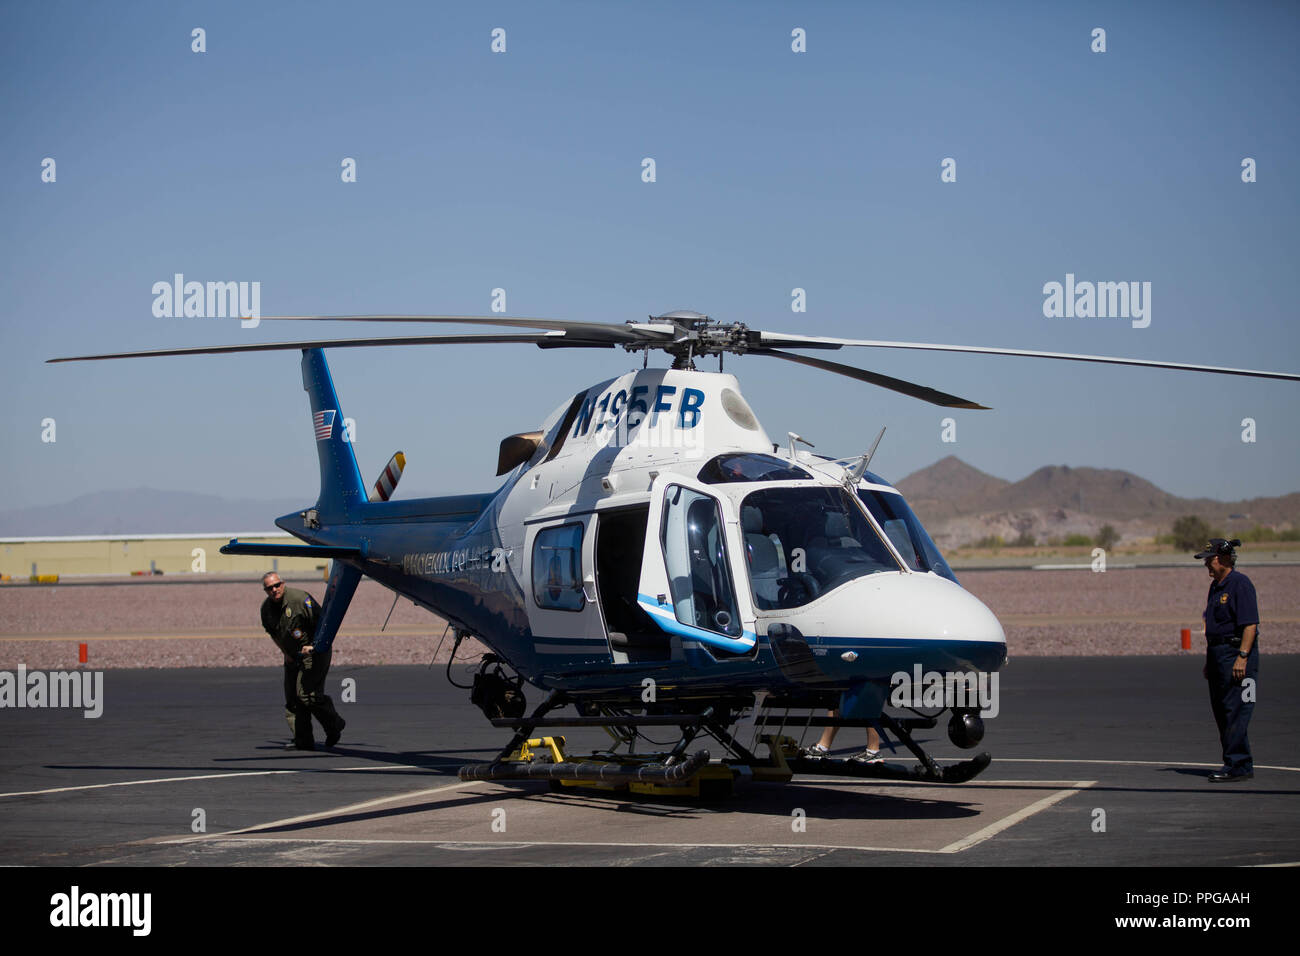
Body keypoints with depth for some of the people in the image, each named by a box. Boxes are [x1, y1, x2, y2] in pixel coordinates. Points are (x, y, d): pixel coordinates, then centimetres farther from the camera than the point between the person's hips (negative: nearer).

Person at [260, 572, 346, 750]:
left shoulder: (299, 598, -20)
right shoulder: (266, 608, 2)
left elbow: (322, 623, -17)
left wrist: (314, 646, -19)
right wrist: (285, 653, 11)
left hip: (314, 651, -7)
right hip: (292, 655, 8)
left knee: (306, 694, -16)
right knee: (292, 698, 2)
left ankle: (334, 725, 4)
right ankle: (302, 741, 7)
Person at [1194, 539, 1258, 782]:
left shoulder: (1240, 584, -11)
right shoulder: (1216, 586, 17)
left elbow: (1250, 625, -18)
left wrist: (1242, 656, -24)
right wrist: (1209, 661, 22)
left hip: (1237, 652, -10)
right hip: (1217, 653, 10)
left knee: (1235, 712, -10)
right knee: (1221, 713, 10)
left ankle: (1237, 765, -8)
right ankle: (1240, 764, 16)